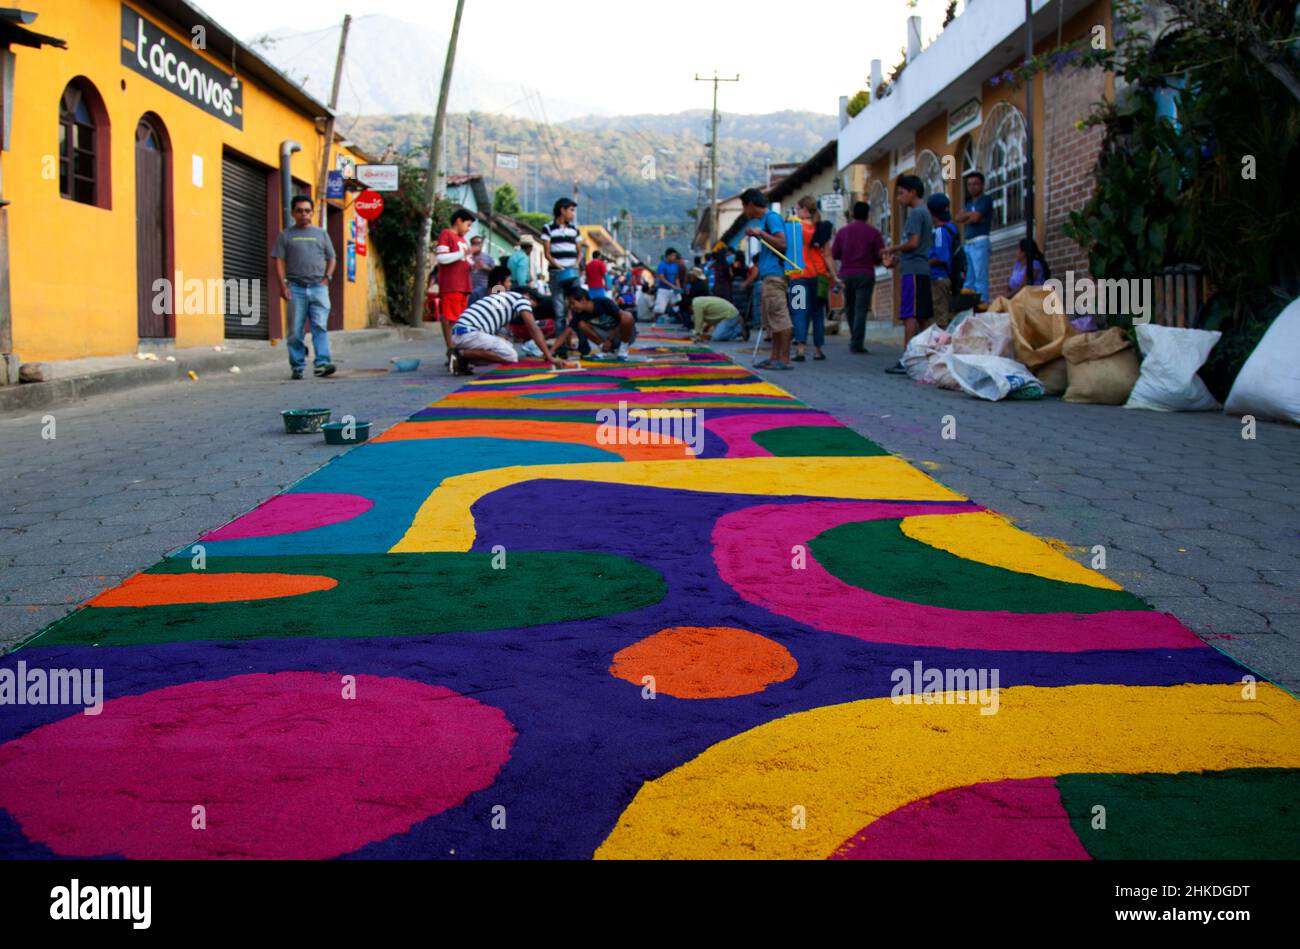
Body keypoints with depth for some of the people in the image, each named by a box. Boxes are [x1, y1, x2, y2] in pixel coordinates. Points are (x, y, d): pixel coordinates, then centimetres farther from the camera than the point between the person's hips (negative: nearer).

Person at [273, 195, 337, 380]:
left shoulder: (321, 233, 15)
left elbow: (332, 258, 16)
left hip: (318, 287, 0)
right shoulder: (286, 235, 10)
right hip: (296, 288, 0)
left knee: (320, 327, -11)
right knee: (296, 331, 1)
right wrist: (283, 285, -6)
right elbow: (279, 260, 5)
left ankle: (322, 363, -18)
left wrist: (327, 278, 1)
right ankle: (297, 367, 7)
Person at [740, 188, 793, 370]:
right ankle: (775, 358, 15)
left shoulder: (771, 217, -8)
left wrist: (760, 233, -17)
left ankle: (784, 359, -12)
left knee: (779, 317, -11)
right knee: (771, 319, 11)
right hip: (768, 276, 11)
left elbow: (782, 243, -18)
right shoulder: (763, 220, 22)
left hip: (774, 275, -11)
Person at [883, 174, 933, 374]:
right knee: (922, 316, 9)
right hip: (923, 269, 10)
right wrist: (898, 257, 15)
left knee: (909, 315, -12)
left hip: (912, 270, -10)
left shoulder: (915, 212, -9)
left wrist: (893, 249, -3)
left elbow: (913, 243, -18)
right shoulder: (924, 212, 19)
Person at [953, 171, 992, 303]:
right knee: (969, 280, 4)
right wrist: (969, 214, -3)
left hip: (980, 242, -8)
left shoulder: (986, 200, 1)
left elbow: (975, 217, -10)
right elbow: (956, 218, 12)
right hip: (968, 244, 8)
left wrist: (964, 217, 8)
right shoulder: (969, 203, 23)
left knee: (980, 277, -13)